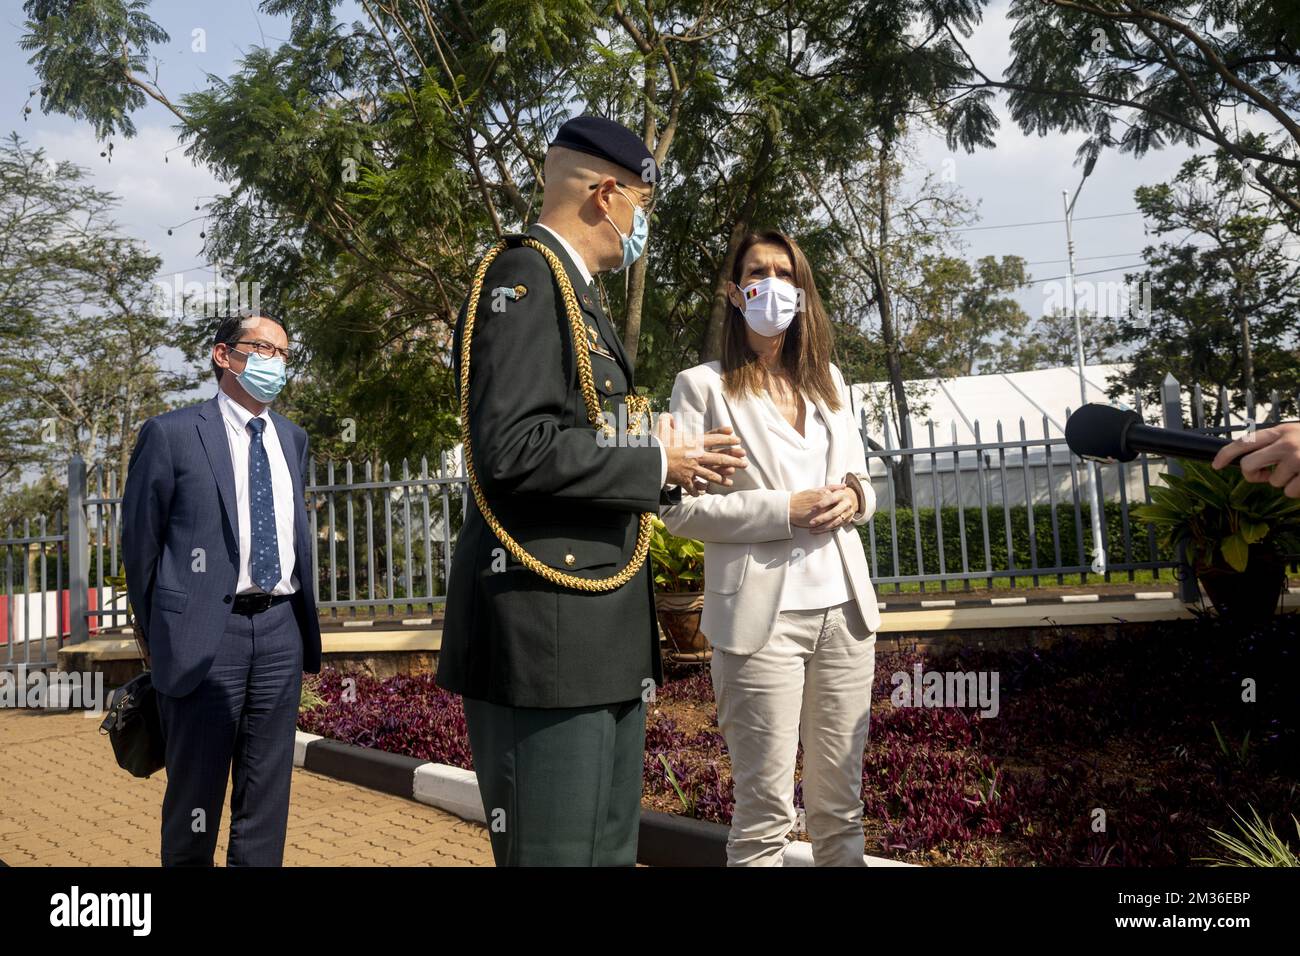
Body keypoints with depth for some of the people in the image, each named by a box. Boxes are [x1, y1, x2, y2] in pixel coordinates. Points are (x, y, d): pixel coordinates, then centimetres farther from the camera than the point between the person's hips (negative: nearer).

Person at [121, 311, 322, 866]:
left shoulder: (292, 439, 14)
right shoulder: (171, 434, -2)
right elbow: (139, 540, 3)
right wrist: (158, 633, 8)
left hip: (280, 630, 5)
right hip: (206, 632, -4)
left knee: (267, 798, 11)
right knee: (194, 793, 6)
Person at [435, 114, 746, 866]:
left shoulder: (573, 292, 20)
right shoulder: (524, 279, -10)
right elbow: (513, 448, -23)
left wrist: (672, 467, 10)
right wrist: (654, 464, -12)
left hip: (599, 635, 10)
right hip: (547, 632, -10)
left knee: (609, 848, 17)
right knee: (558, 851, -1)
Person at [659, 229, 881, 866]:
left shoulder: (827, 379, 16)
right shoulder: (703, 386, -1)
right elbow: (680, 508, -8)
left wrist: (853, 497, -3)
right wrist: (786, 511, -16)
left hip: (843, 607, 5)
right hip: (762, 615, -5)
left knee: (840, 799, 11)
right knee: (765, 810, 0)